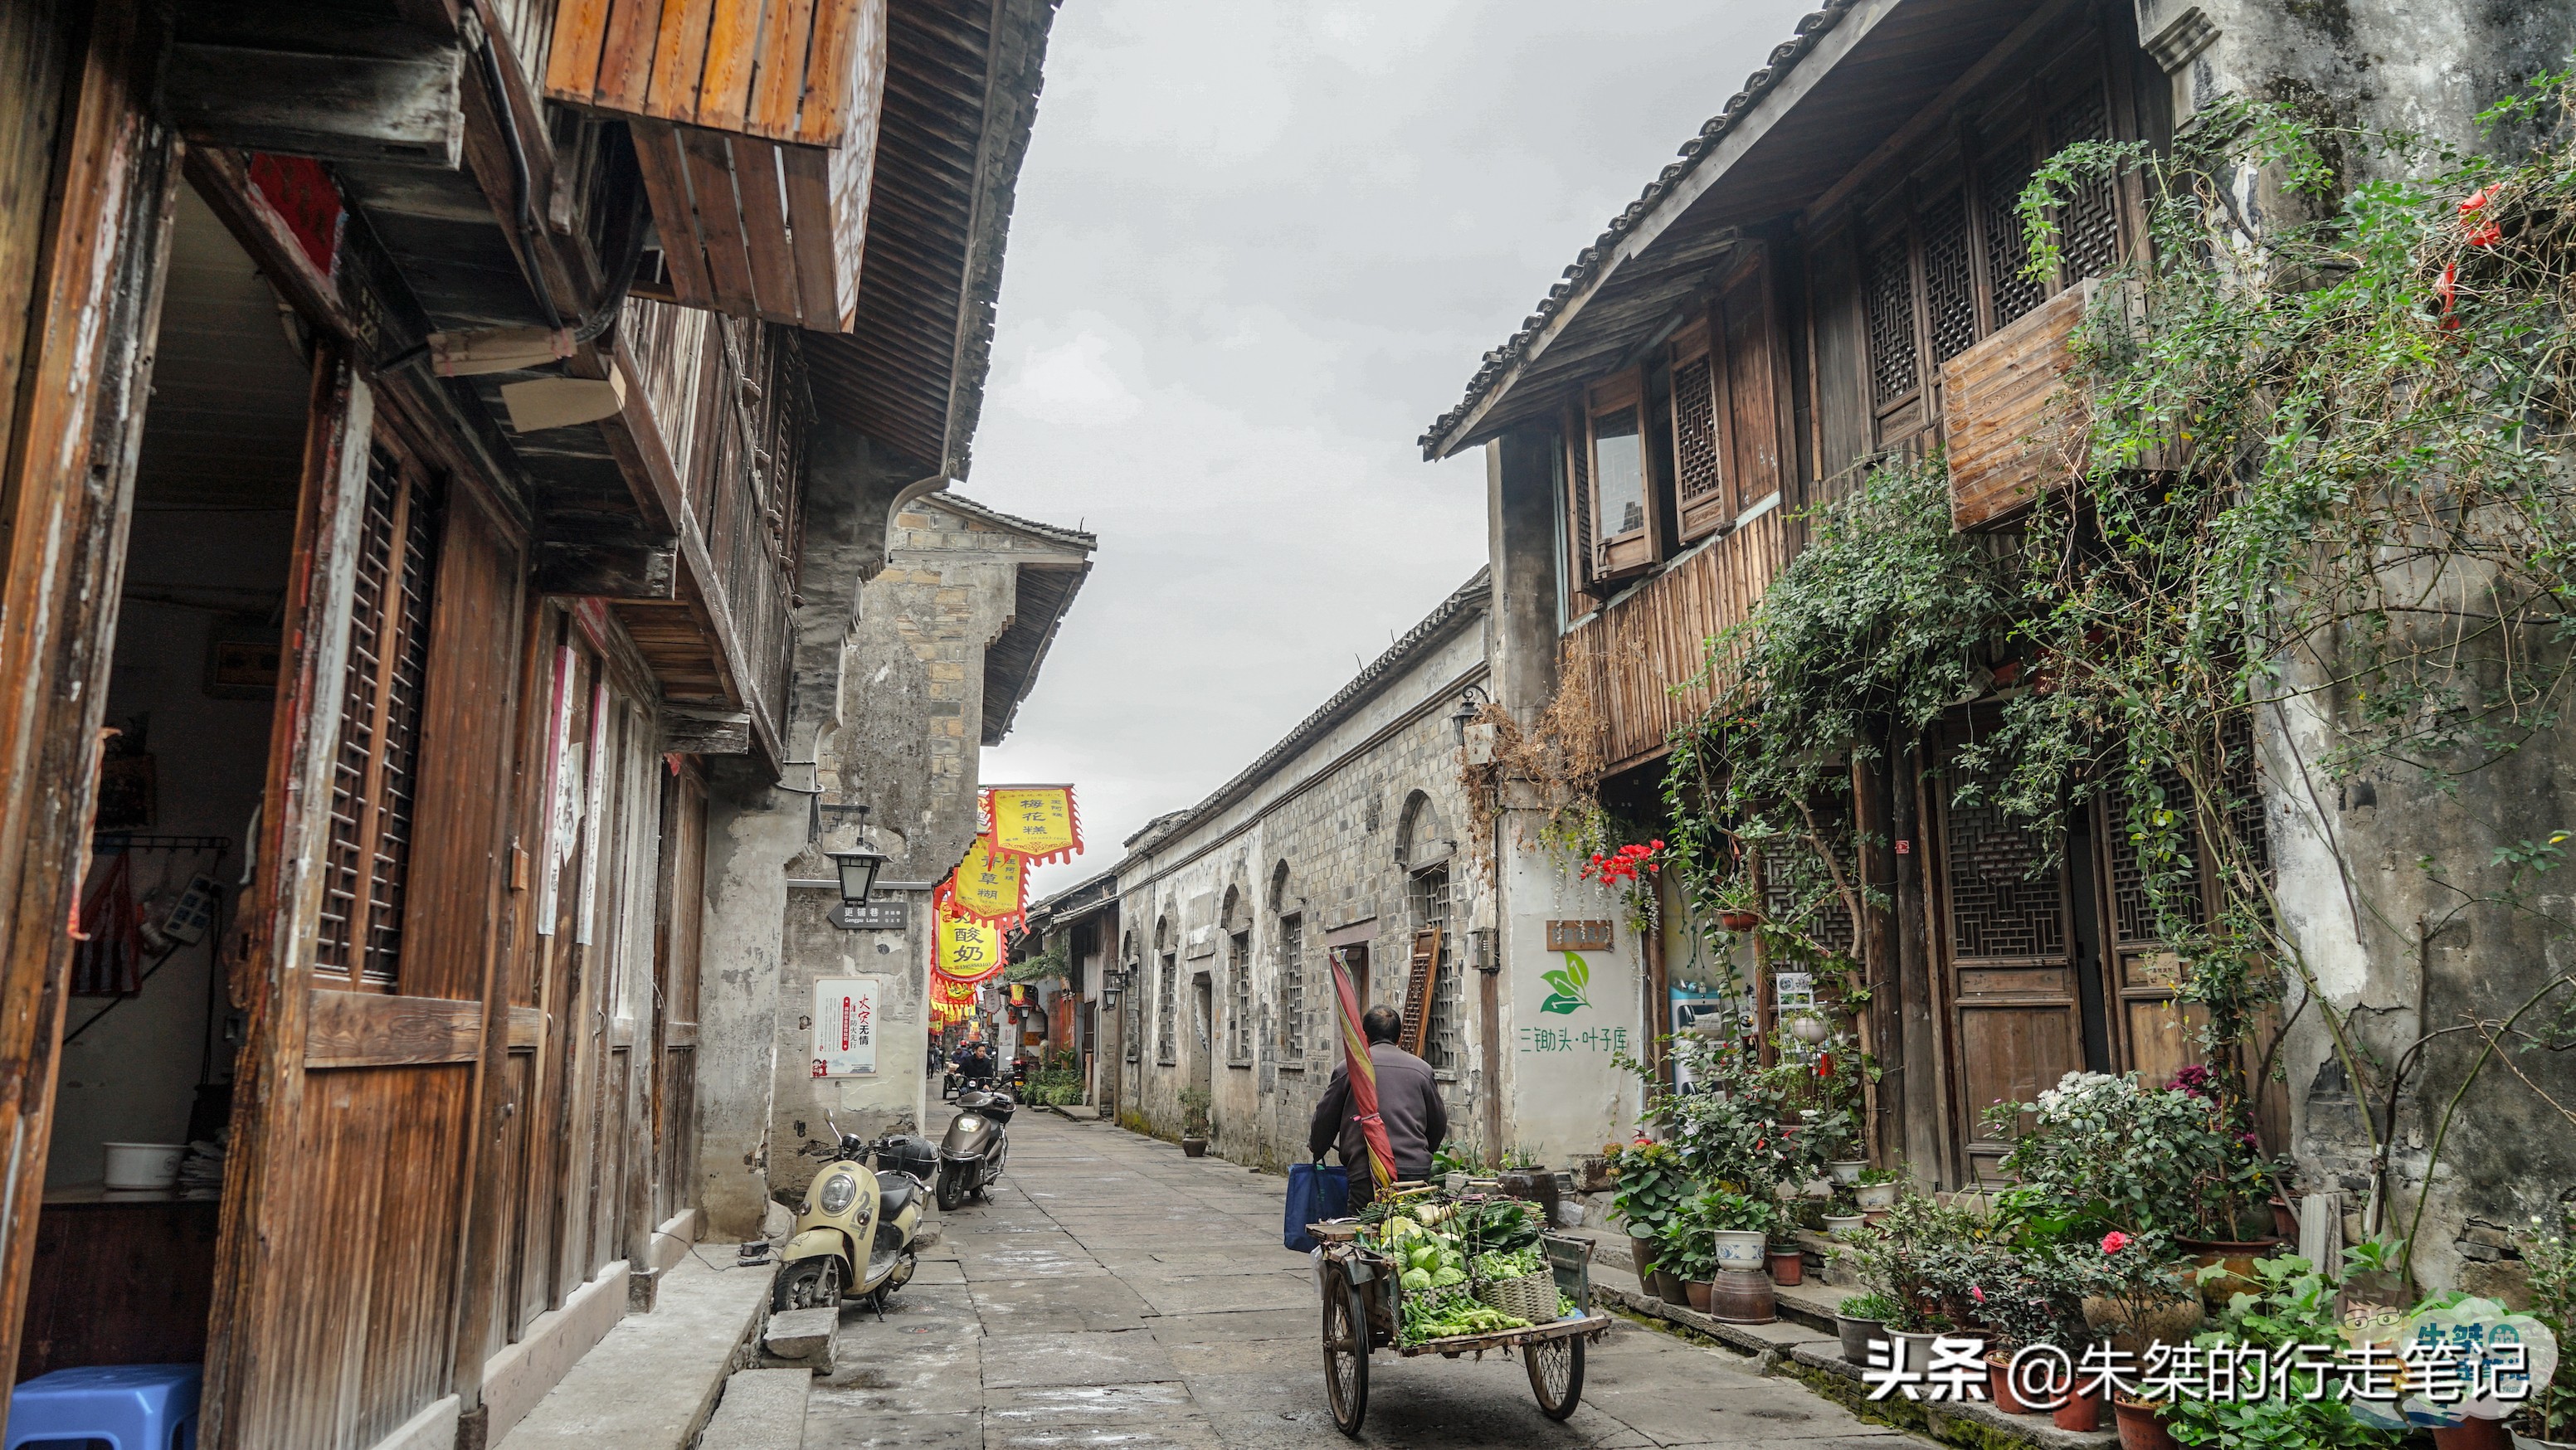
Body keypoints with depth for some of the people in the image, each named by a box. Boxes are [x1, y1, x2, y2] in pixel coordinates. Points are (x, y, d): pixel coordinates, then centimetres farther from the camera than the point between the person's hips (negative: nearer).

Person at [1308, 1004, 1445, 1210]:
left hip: (1367, 1177, -2)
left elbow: (1325, 1119, 13)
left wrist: (1316, 1148, 33)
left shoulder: (1348, 1068, 4)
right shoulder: (1422, 1068, 11)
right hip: (1417, 1173, 2)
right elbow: (1439, 1124, 20)